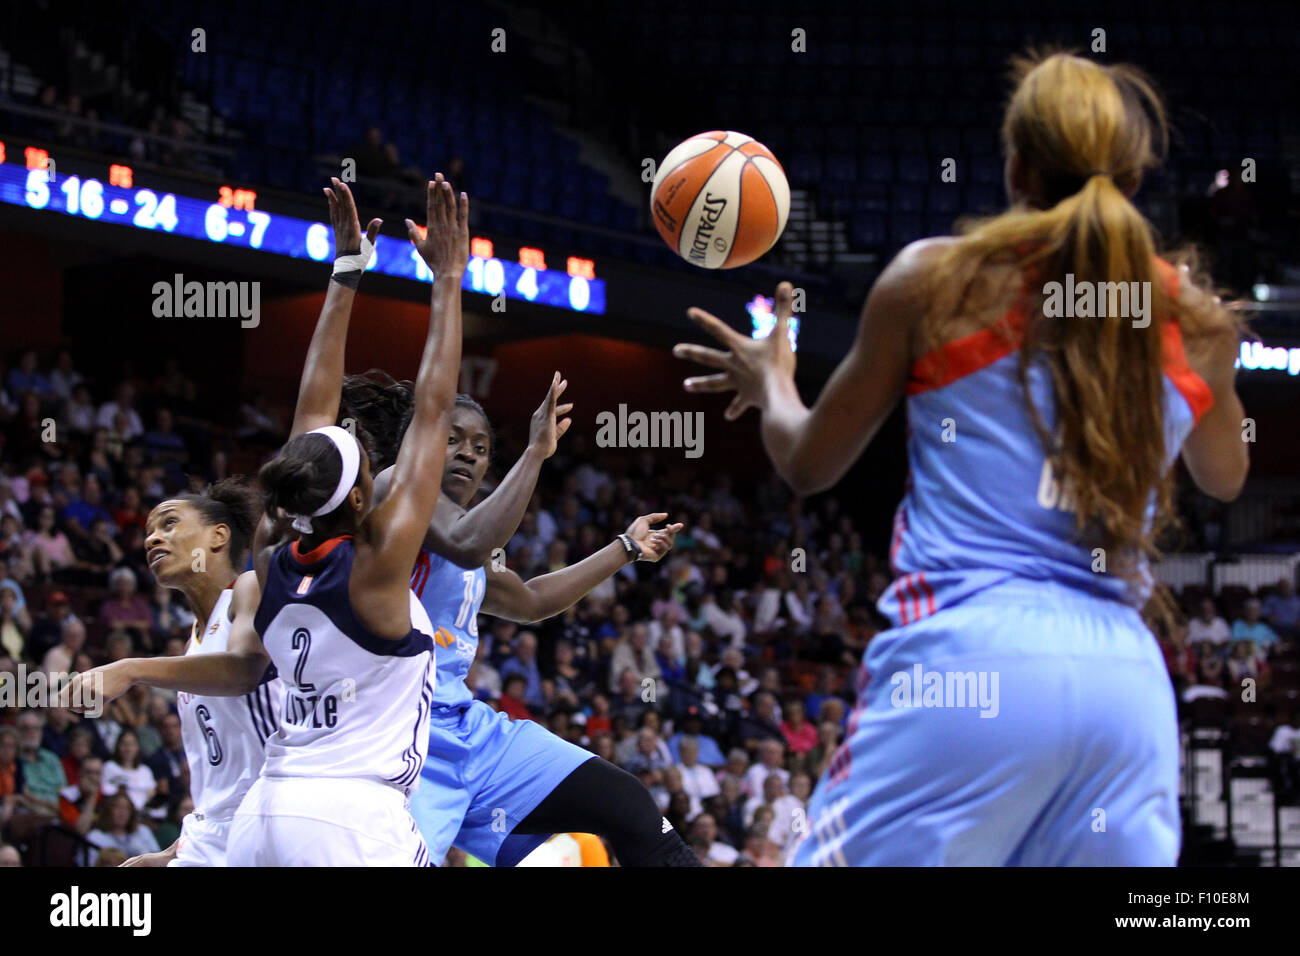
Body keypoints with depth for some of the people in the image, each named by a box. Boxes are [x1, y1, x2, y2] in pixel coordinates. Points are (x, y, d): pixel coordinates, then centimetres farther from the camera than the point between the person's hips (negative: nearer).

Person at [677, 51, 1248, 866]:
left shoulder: (937, 278, 4)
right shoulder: (1195, 317, 12)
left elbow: (809, 463, 15)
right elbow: (1225, 477, 33)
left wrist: (770, 383, 36)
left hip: (966, 654, -3)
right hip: (1128, 682, 3)